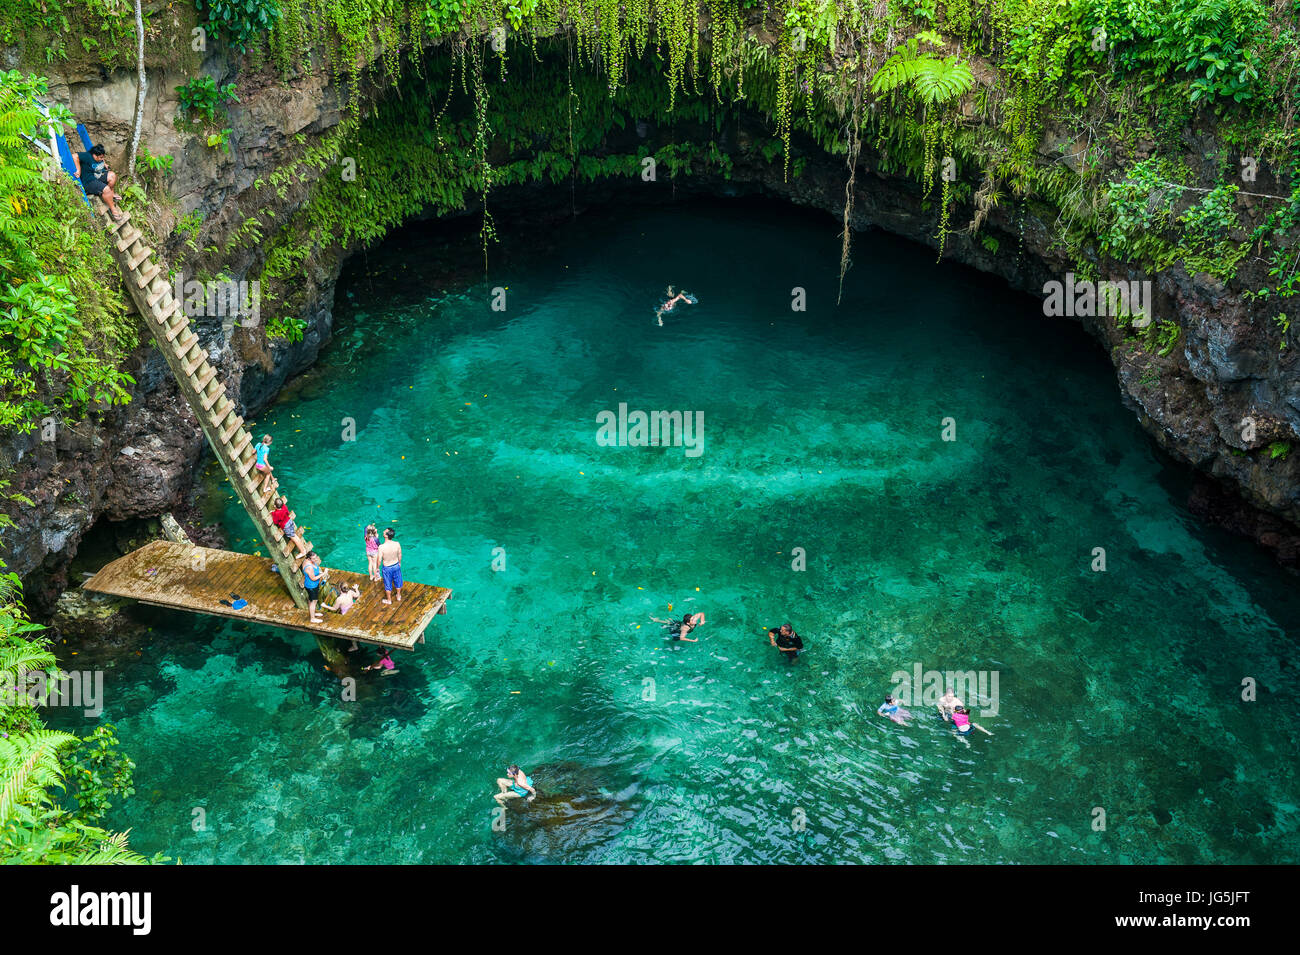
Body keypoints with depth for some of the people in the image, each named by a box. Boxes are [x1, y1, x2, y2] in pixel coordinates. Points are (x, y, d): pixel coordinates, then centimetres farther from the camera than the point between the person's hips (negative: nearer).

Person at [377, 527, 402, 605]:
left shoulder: (381, 547, -31)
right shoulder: (397, 544, -21)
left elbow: (379, 560, -19)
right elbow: (400, 555, -4)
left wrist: (378, 568, 0)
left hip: (387, 568, -3)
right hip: (396, 565, 3)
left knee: (388, 584, 19)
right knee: (397, 581, 26)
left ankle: (389, 600, 38)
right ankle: (399, 596, 46)